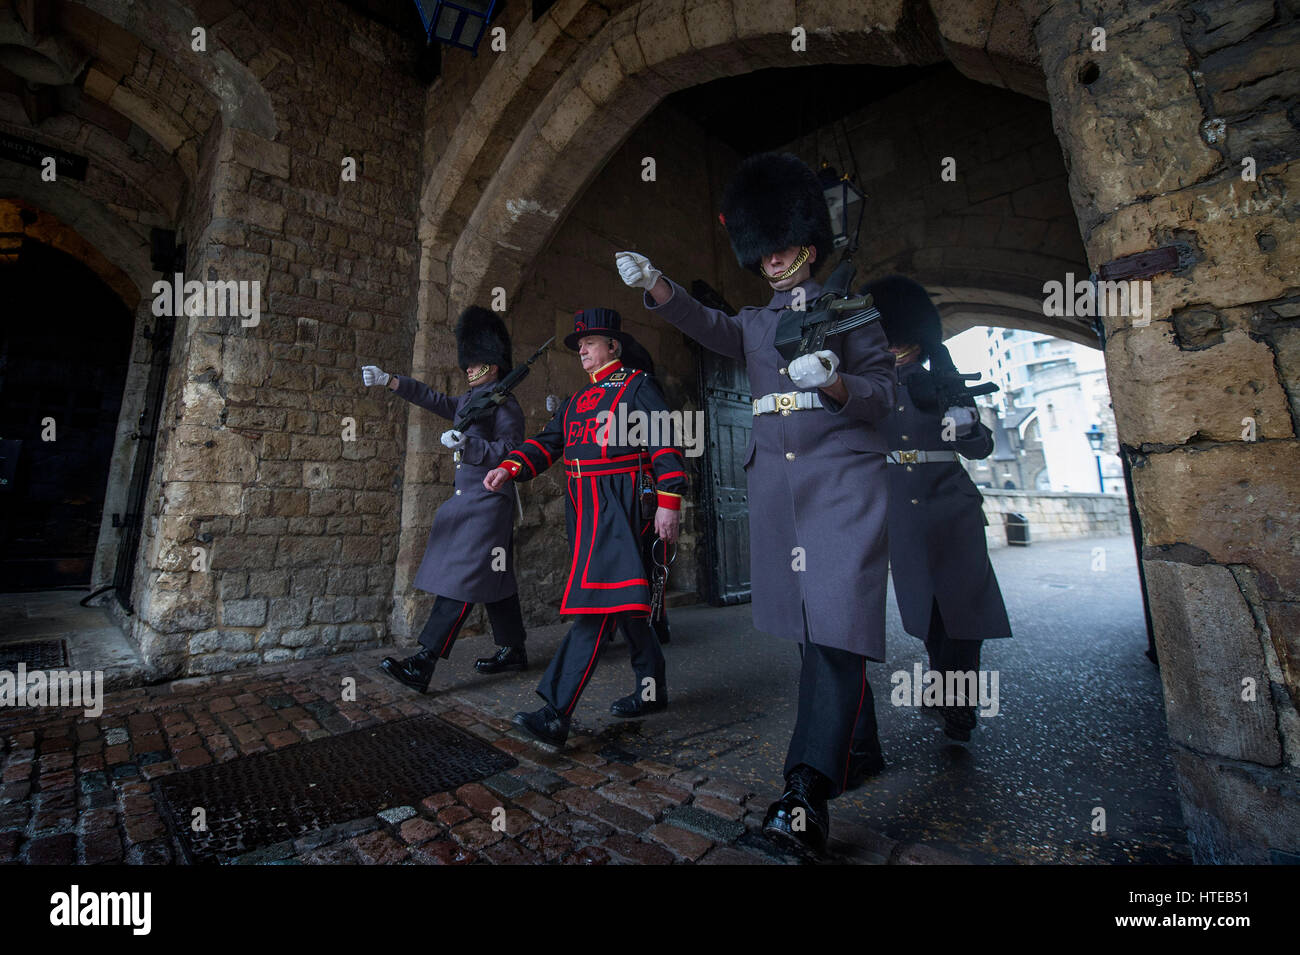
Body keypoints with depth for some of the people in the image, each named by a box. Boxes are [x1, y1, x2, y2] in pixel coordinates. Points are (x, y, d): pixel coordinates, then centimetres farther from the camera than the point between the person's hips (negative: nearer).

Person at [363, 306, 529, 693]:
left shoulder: (505, 406, -9)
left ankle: (423, 664, -7)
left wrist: (466, 445, -27)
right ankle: (513, 651, 23)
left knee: (460, 581, -9)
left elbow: (510, 453, -16)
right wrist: (389, 381, 19)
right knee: (494, 579, 13)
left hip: (487, 504, -9)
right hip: (465, 502, 9)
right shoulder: (469, 401, 18)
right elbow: (434, 399, 24)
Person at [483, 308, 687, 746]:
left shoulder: (637, 385, 0)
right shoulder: (577, 399, 21)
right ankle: (652, 689, 27)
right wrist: (509, 468, -4)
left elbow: (665, 441, -8)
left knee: (597, 601, -12)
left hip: (617, 504, -8)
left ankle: (555, 714, -10)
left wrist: (669, 501, -16)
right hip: (584, 509, 8)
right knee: (621, 599, 13)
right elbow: (547, 442, 13)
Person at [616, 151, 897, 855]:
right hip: (776, 483, 4)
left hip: (843, 477, -4)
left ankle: (808, 790, -11)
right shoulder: (753, 324, 20)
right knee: (812, 626, 9)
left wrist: (834, 382, -19)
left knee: (838, 618, -15)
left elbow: (885, 393, 2)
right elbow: (704, 324, -1)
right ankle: (860, 750, 27)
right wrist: (652, 284, -18)